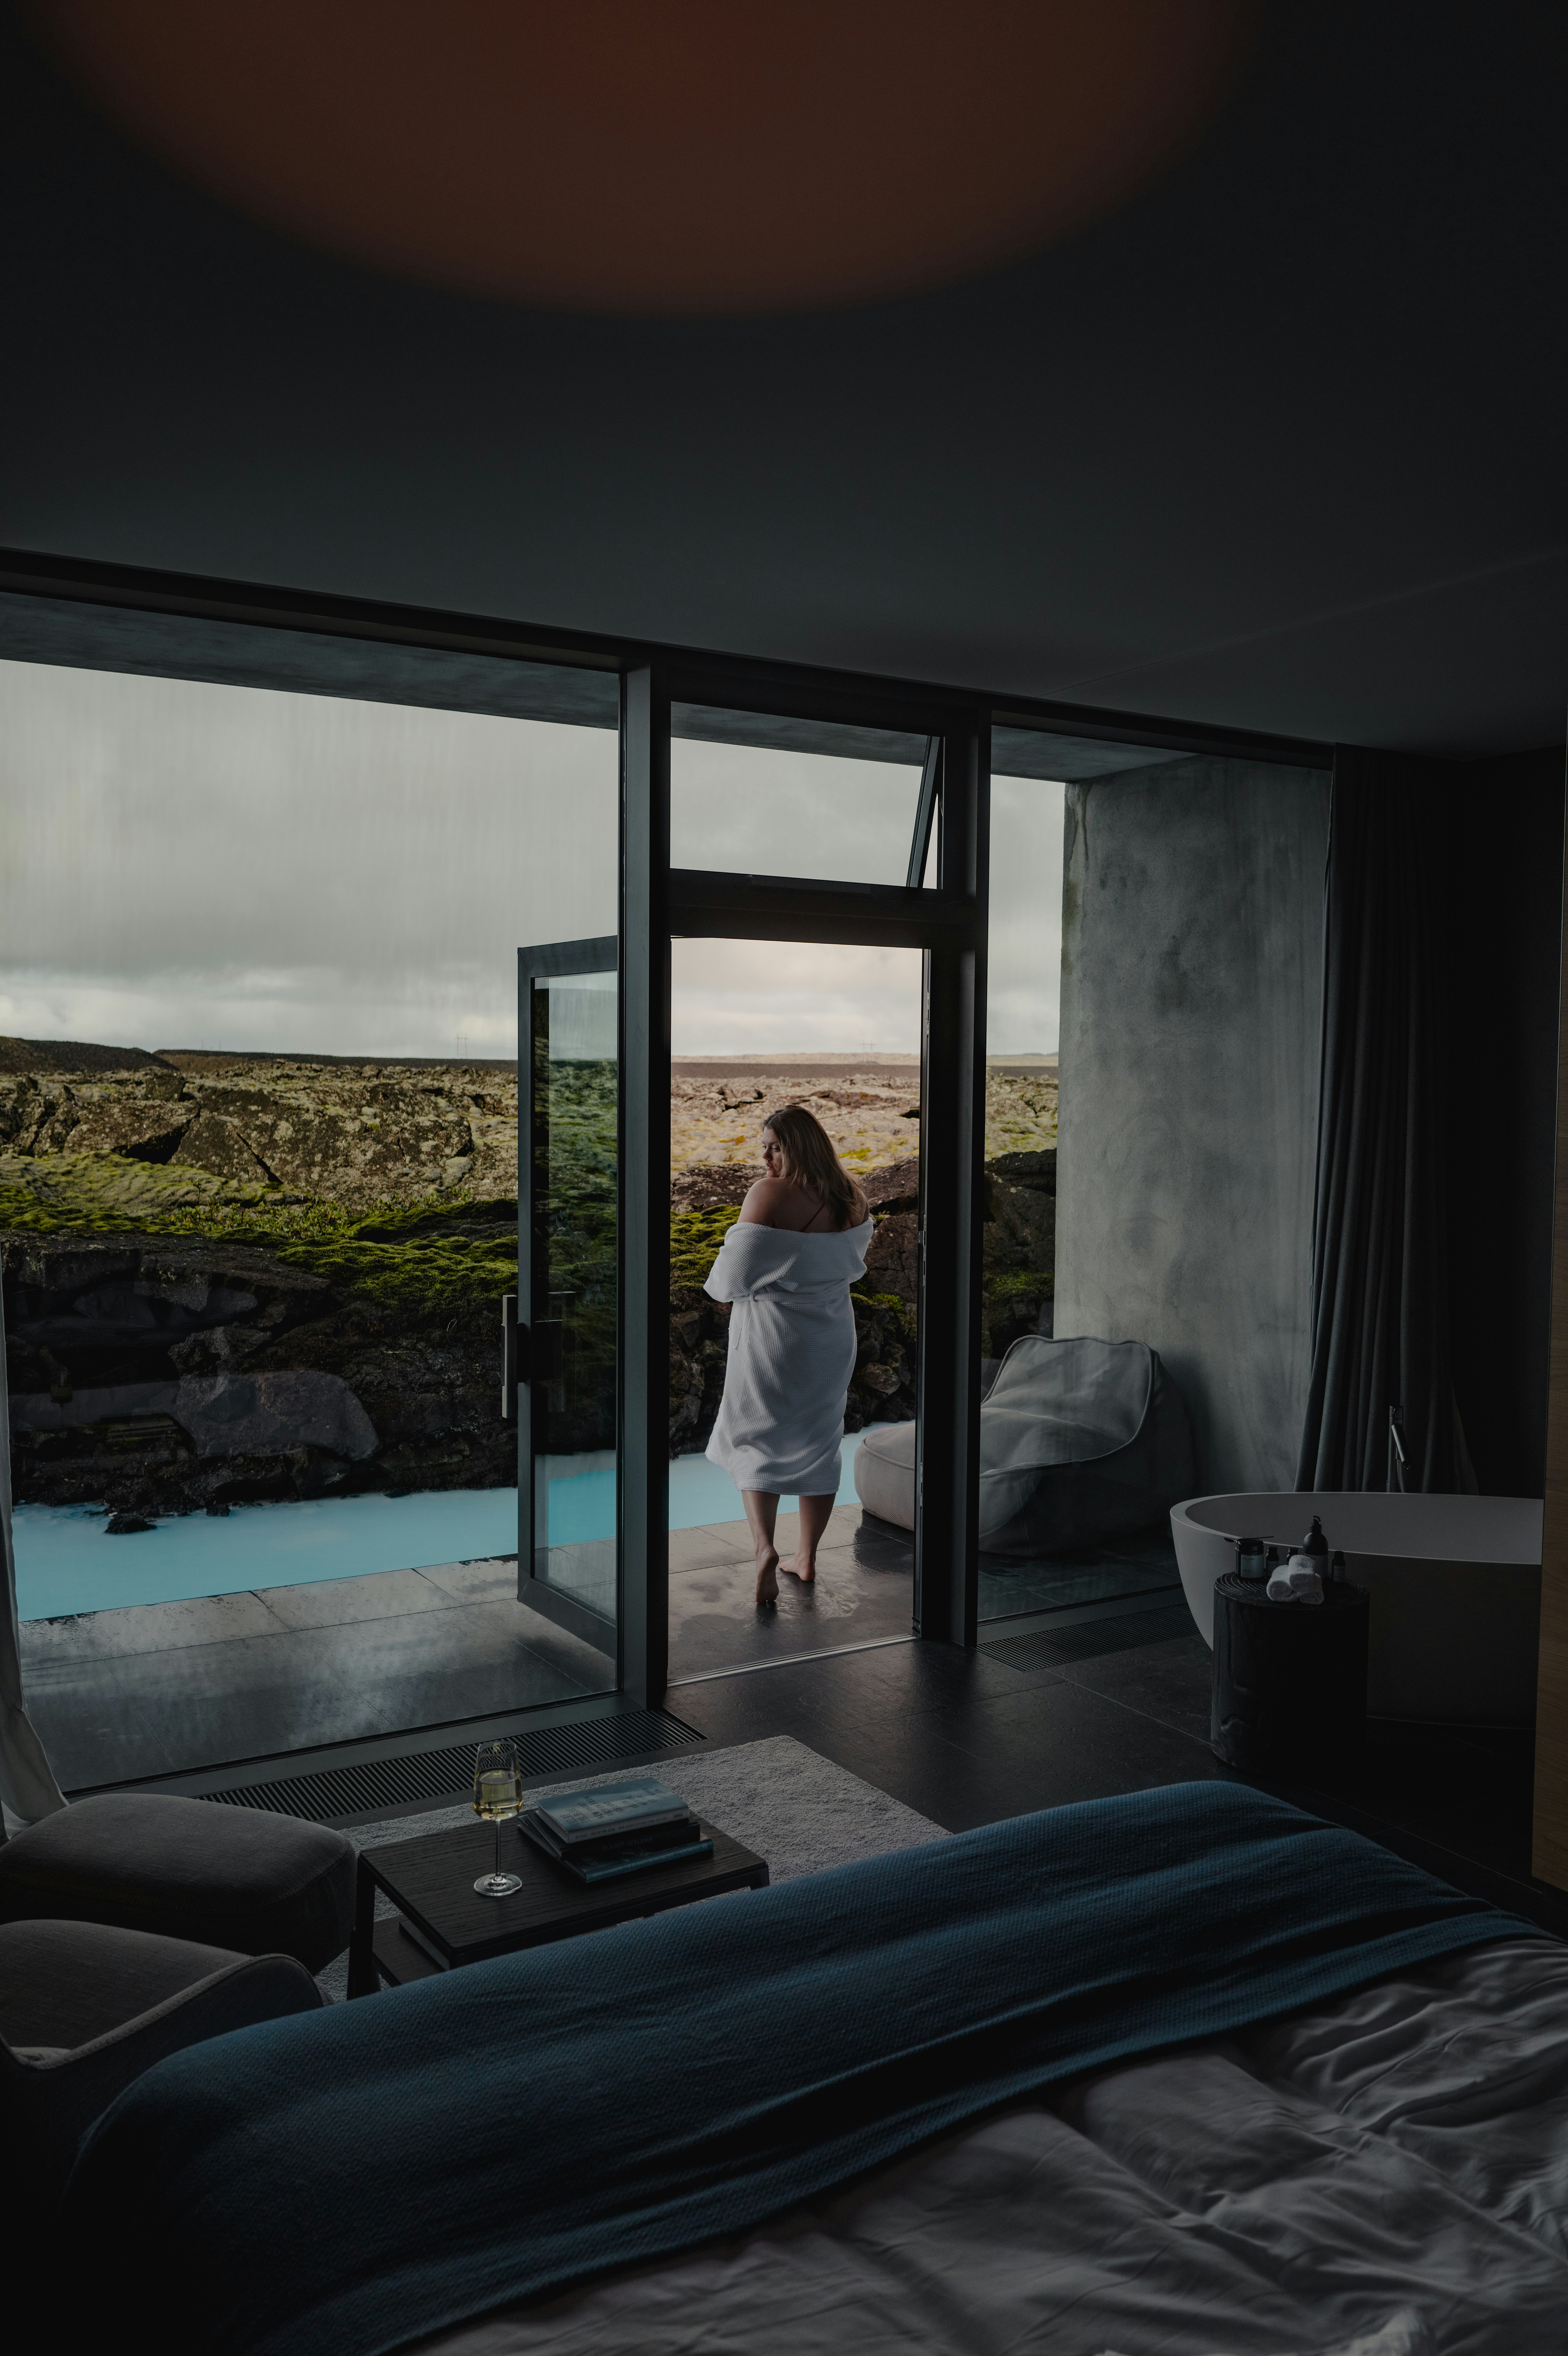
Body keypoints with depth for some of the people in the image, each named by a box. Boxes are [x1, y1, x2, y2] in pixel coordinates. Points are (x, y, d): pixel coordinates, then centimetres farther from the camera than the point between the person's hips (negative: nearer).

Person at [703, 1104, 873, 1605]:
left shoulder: (769, 1195, -19)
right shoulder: (853, 1198, 0)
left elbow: (734, 1275, -16)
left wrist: (725, 1287, 5)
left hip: (773, 1337, -5)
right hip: (833, 1338, 5)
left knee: (756, 1440, 8)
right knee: (818, 1442, 15)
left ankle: (764, 1546, -9)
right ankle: (808, 1557, 22)